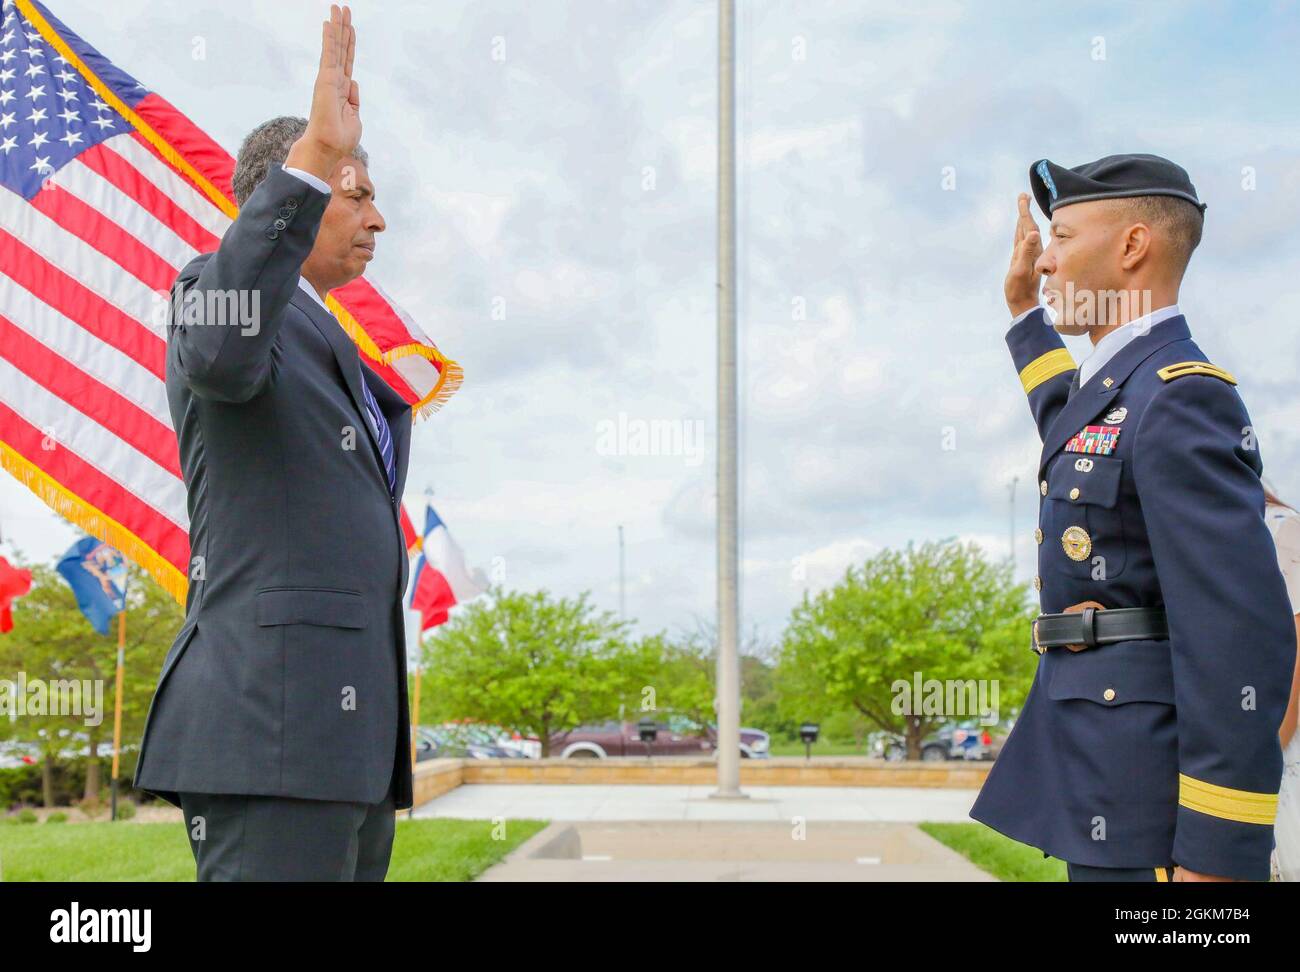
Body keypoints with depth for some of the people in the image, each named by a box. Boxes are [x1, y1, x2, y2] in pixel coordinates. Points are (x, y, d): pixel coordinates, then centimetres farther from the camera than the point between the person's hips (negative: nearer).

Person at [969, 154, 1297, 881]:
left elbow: (1241, 636, -22)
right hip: (1105, 767, 10)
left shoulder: (1184, 395, -15)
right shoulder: (1132, 391, 16)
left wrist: (1217, 854, -24)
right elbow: (1079, 438, 44)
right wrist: (1025, 310, 45)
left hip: (1151, 797, -10)